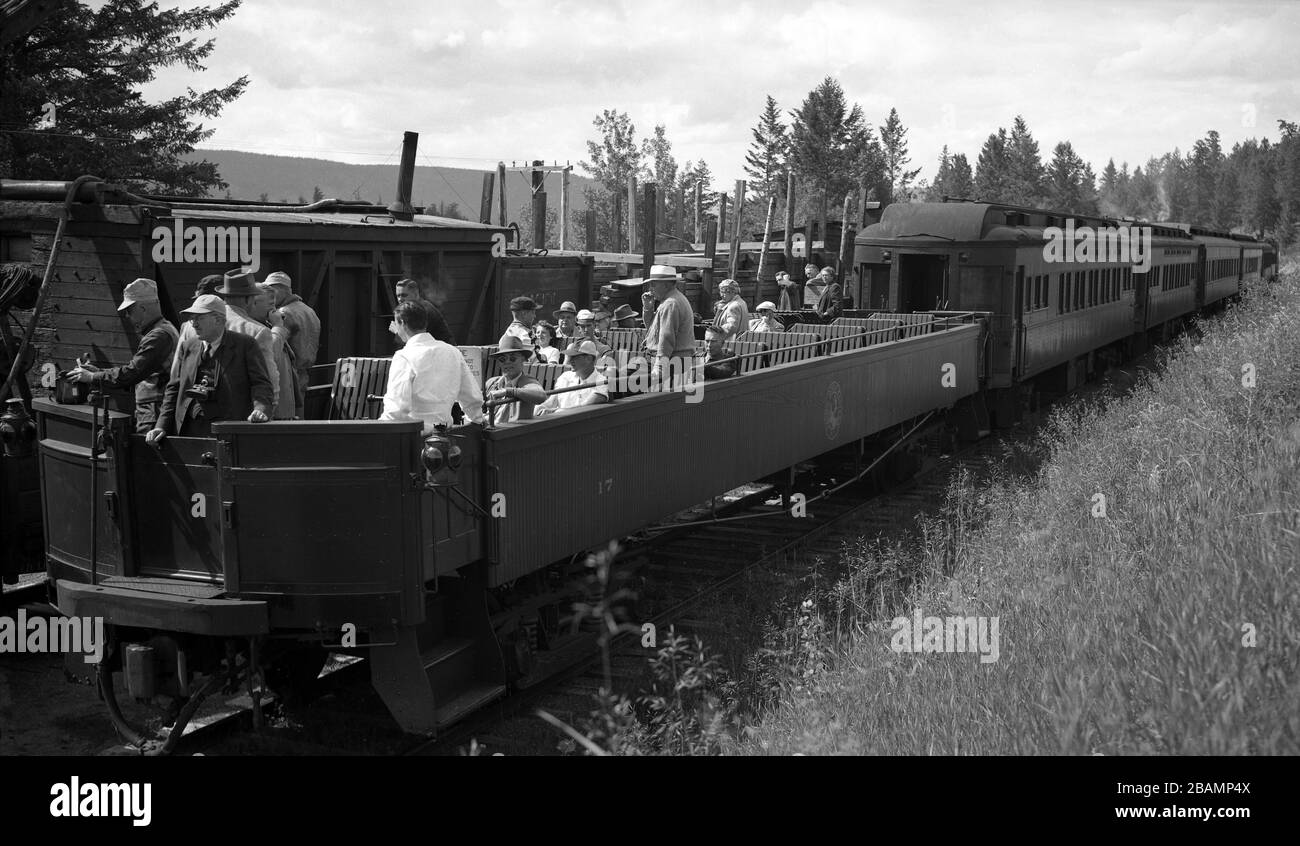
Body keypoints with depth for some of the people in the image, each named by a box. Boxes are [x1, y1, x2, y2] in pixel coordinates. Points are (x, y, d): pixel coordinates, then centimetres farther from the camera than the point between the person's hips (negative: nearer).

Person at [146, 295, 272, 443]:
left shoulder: (246, 345, 2)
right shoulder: (186, 347, 15)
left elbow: (261, 383, -4)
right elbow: (173, 389, 15)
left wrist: (260, 408, -24)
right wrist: (161, 426, 5)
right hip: (189, 429, 4)